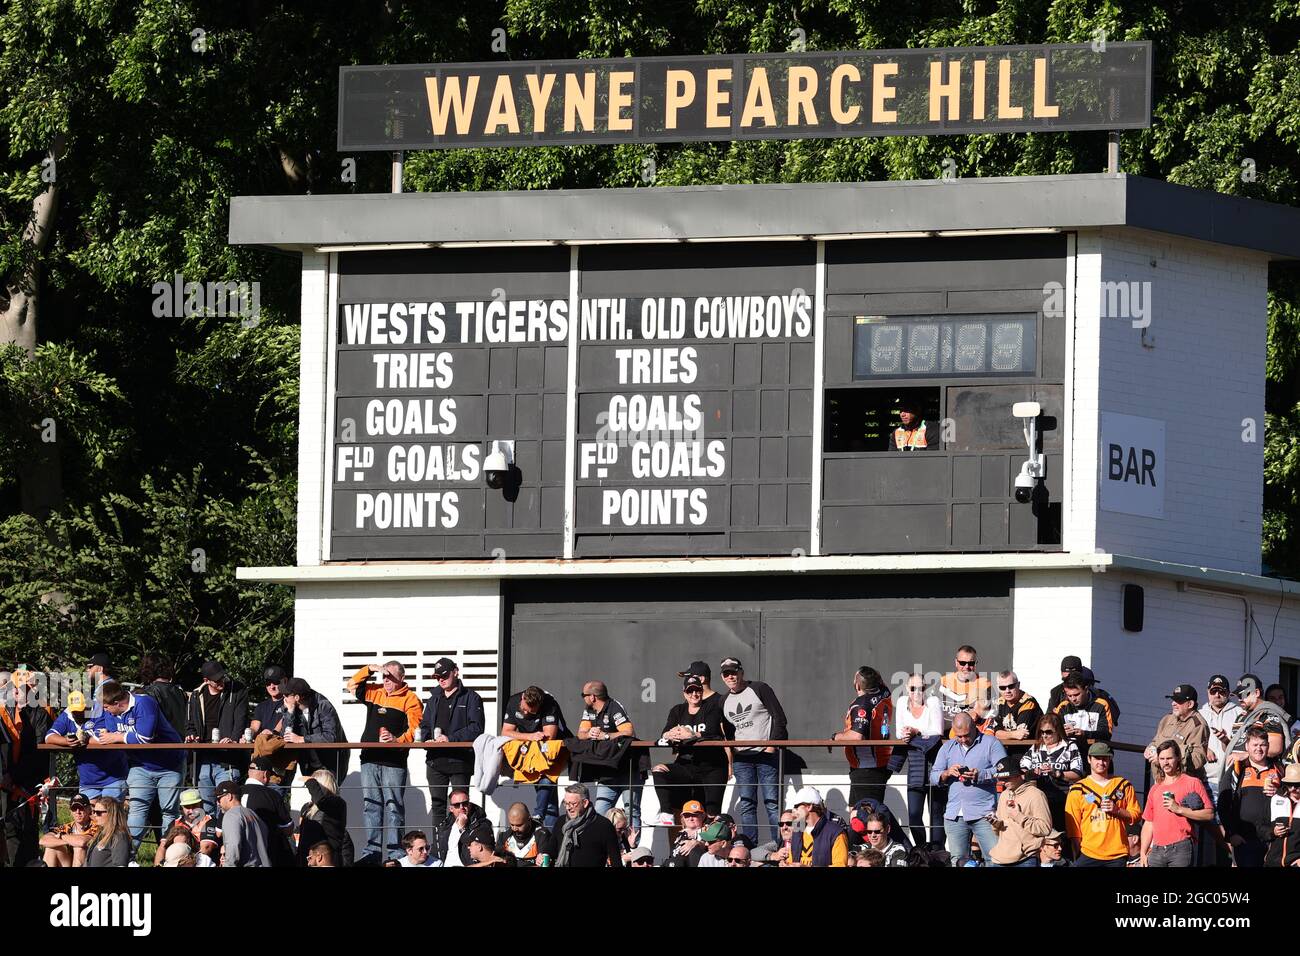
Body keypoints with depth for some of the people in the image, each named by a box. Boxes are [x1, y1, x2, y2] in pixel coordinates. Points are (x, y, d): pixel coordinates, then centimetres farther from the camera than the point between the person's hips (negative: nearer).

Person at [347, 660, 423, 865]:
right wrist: (369, 670, 6)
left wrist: (397, 740, -27)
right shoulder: (375, 693, 15)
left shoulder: (410, 700, -2)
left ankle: (395, 853, -5)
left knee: (394, 806, -5)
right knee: (371, 805, 7)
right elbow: (352, 686, 19)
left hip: (394, 761, -6)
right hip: (370, 759, 6)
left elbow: (414, 731, -10)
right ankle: (372, 851, 11)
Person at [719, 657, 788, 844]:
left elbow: (779, 717, -5)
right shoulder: (725, 701, 14)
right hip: (741, 757, 5)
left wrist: (773, 745, -12)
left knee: (772, 803, -7)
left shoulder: (759, 689, -2)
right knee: (746, 805, 2)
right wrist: (729, 754, 6)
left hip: (765, 754, -5)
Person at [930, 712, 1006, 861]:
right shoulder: (947, 747, 19)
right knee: (957, 860, 3)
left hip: (983, 814, -4)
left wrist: (980, 775, -21)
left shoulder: (991, 743, 4)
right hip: (954, 814, 4)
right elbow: (933, 778, 15)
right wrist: (947, 773, -6)